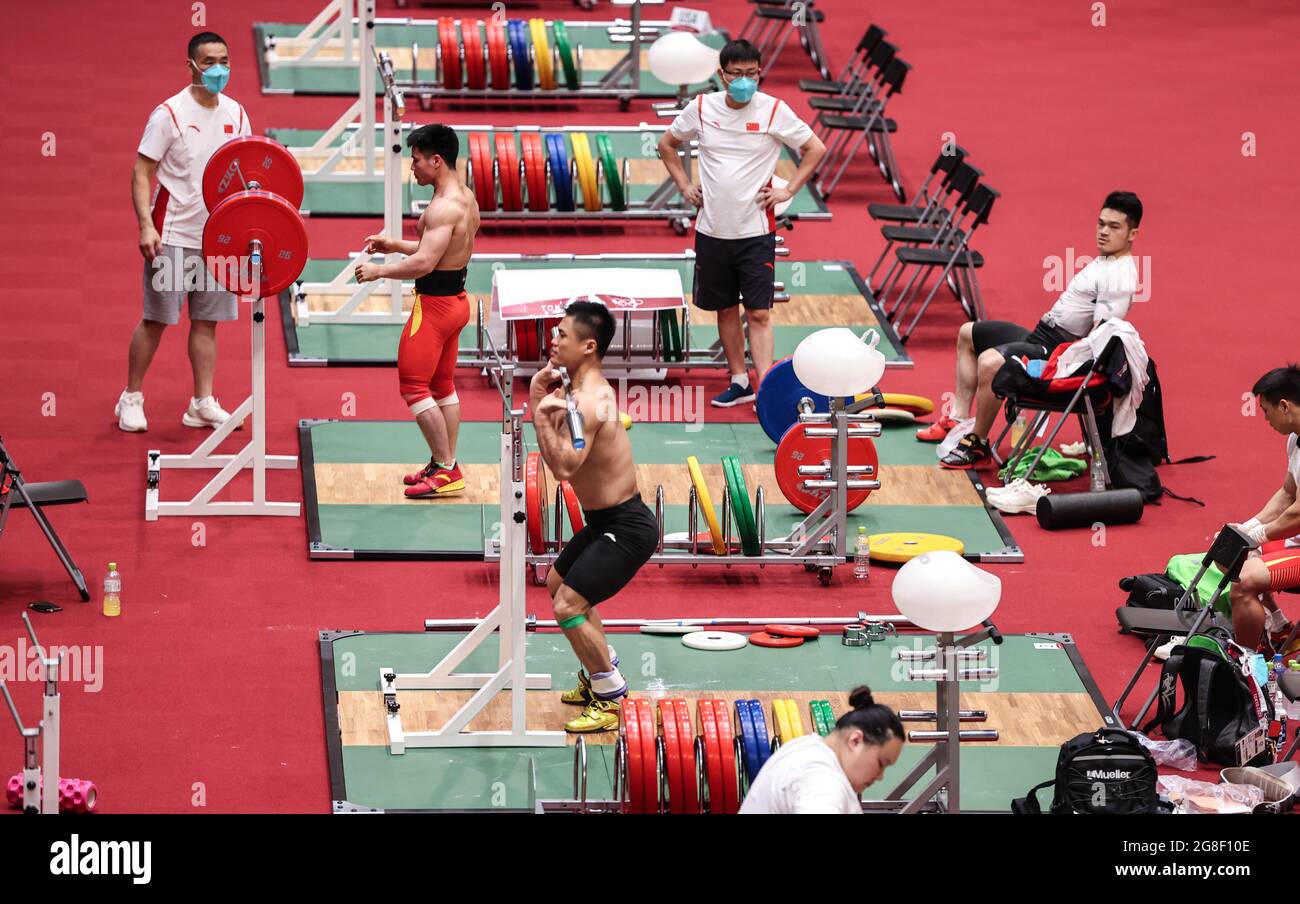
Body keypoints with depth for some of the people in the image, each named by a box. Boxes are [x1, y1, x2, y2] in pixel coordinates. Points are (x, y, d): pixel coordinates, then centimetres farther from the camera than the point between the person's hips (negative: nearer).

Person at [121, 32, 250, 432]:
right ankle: (131, 400, 11)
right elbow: (142, 172, -10)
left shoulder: (235, 113, 6)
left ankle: (203, 404, 12)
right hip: (173, 235, -5)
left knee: (207, 321, 7)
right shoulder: (169, 113, -10)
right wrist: (146, 226, -20)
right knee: (156, 319, 0)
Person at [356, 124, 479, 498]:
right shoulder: (465, 198, 9)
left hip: (434, 305, -10)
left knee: (413, 385, -5)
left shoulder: (444, 207, -23)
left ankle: (445, 470, -4)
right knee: (442, 385, 18)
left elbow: (424, 263, -29)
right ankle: (446, 467, 24)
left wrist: (378, 270, -18)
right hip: (456, 299, 10)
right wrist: (395, 245, 16)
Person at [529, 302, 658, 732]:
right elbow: (562, 457, 13)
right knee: (557, 582, 27)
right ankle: (602, 673, 38)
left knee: (568, 606, -16)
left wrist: (542, 414, -27)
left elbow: (564, 467, -34)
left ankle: (610, 700, -3)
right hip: (605, 521, 11)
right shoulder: (590, 390, 6)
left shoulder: (588, 402, -25)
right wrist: (540, 399, 3)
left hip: (626, 527, -11)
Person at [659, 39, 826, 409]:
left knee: (758, 312, -7)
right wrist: (684, 186, 7)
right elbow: (667, 144, 17)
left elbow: (815, 149, 4)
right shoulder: (701, 108, 0)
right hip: (713, 229, 3)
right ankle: (739, 382, 24)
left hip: (756, 229, -3)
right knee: (725, 309, 12)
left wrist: (788, 190, -4)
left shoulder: (774, 111, -6)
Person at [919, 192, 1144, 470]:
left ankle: (978, 445, -18)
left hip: (1054, 352, -11)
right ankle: (959, 418, 24)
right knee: (968, 334, 27)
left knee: (990, 362, -35)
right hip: (1039, 335, 11)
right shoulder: (1104, 260, 12)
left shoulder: (1120, 278, -20)